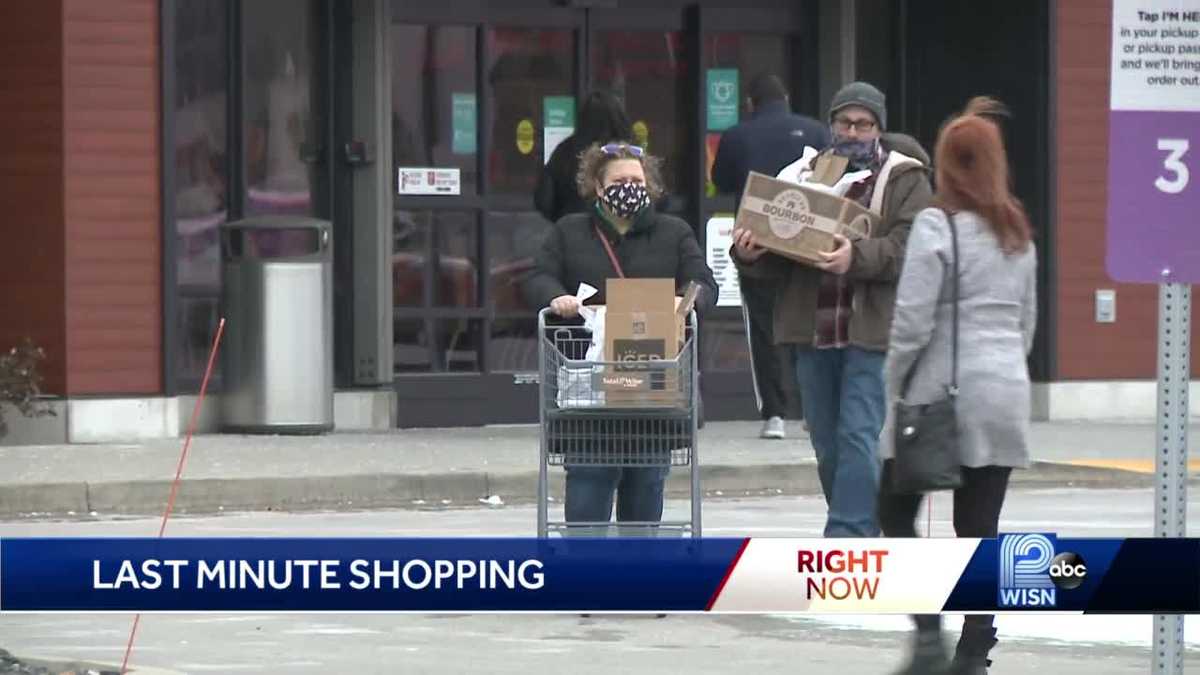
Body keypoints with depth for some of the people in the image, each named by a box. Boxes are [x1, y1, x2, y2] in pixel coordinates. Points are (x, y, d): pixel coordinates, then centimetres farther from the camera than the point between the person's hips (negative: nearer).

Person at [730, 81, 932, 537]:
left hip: (872, 331, -5)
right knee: (827, 444, 10)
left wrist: (858, 257, -28)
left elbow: (908, 247, -12)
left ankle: (846, 539, -14)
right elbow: (778, 252, 13)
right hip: (812, 330, 5)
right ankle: (866, 529, 22)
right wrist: (749, 253, -10)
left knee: (858, 436, -12)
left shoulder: (905, 180, 2)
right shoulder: (806, 174, 16)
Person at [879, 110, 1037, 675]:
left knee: (896, 512, 7)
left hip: (944, 393, -5)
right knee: (981, 528, 7)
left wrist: (893, 384, -1)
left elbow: (912, 320, -13)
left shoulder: (937, 226, -10)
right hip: (1007, 394, 6)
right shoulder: (1018, 232, 11)